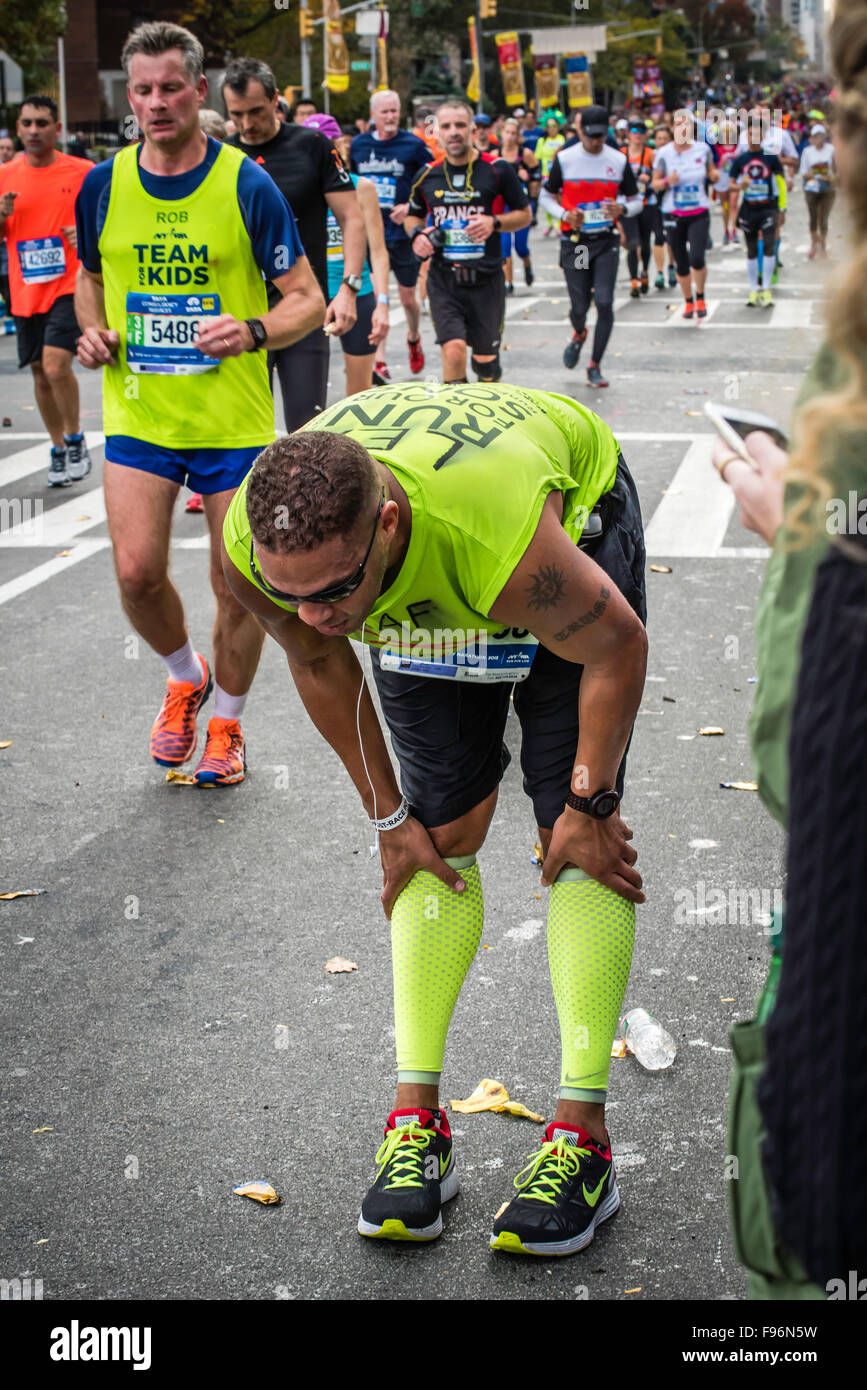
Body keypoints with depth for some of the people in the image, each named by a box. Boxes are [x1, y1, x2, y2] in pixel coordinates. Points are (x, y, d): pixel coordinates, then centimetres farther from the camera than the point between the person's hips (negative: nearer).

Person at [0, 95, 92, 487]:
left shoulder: (84, 172, -2)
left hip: (69, 287, -4)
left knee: (56, 365, -19)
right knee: (40, 374, 10)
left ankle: (75, 440, 3)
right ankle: (59, 450, 27)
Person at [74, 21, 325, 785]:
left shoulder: (248, 185, -8)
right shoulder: (103, 186, 2)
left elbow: (308, 300, -5)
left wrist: (253, 332, -25)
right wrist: (93, 332, -1)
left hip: (235, 421, -2)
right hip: (138, 415, 2)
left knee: (239, 585, 4)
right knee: (136, 571, -8)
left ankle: (227, 723, 28)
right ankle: (186, 676, 25)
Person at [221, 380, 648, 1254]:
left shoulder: (499, 537, -48)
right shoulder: (248, 550, -33)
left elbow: (617, 646, -27)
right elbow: (320, 665, -10)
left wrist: (589, 807, -15)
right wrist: (389, 819, -3)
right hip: (420, 599, 4)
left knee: (574, 832, -10)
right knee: (443, 831, -1)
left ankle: (582, 1134, -6)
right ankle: (416, 1116, 5)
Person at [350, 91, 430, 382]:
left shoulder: (414, 145, -5)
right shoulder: (358, 145, 5)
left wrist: (411, 207, -15)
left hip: (402, 234, -1)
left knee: (408, 298, 10)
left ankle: (413, 337, 40)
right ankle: (378, 361, -5)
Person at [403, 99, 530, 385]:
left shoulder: (497, 170, -2)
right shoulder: (428, 175, 6)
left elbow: (524, 215, 6)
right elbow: (413, 216, 22)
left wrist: (494, 222, -14)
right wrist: (417, 234, -1)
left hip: (486, 279, 0)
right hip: (443, 278, 1)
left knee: (486, 360, 10)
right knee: (453, 350, -19)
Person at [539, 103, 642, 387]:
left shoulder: (619, 160, 1)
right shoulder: (564, 159, -2)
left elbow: (636, 201, 9)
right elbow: (546, 196, 7)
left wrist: (622, 209, -15)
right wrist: (565, 214, -13)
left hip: (606, 241, 1)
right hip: (574, 242, 0)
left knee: (604, 302, -11)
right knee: (579, 306, 2)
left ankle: (595, 366, 3)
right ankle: (579, 335, 40)